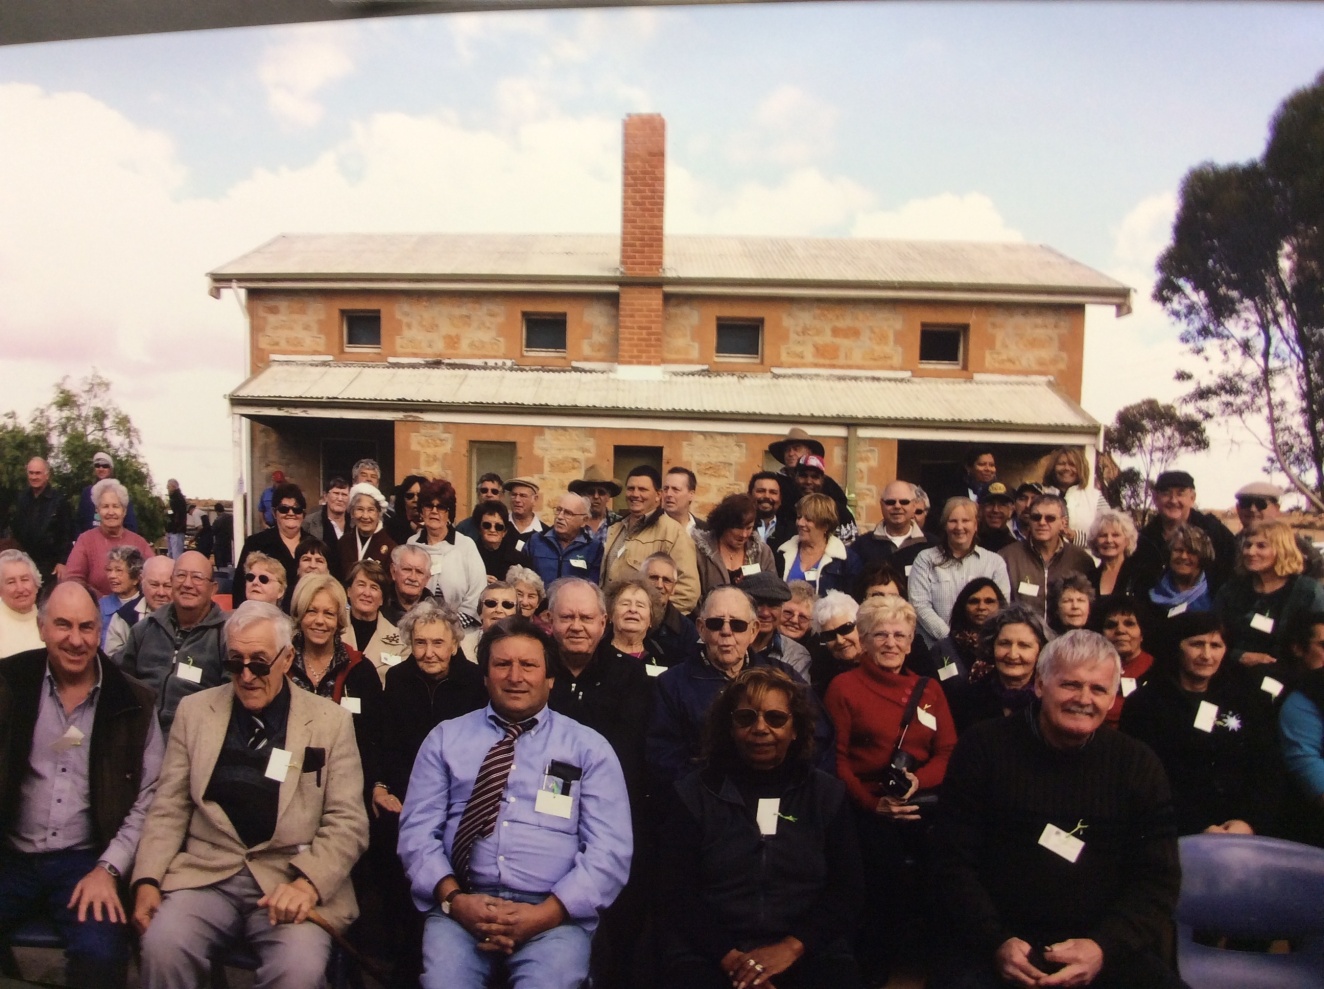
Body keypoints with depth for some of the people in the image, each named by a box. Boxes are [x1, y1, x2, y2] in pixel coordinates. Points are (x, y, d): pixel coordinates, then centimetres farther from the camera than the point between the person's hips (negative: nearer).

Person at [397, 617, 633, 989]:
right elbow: (418, 832, 6)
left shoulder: (589, 748, 7)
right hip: (461, 908, 1)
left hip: (555, 914, 0)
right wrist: (453, 898, -11)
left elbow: (610, 851, 0)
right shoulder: (445, 738, 11)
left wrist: (544, 914, -12)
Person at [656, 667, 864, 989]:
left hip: (808, 955, 1)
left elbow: (847, 890, 5)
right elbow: (677, 893, 2)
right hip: (709, 956, -1)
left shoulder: (828, 794, 11)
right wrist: (730, 957, -11)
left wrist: (791, 947, -9)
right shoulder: (693, 794, 8)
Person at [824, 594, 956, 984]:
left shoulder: (928, 688, 19)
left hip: (924, 801, 3)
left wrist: (917, 780, -10)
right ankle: (873, 967, -3)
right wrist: (872, 803, -14)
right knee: (890, 873, -28)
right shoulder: (844, 687, 7)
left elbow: (948, 752, 11)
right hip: (869, 806, -3)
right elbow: (837, 758, 1)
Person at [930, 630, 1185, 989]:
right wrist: (997, 943, -15)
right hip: (996, 944, -3)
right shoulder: (983, 748, -1)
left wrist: (1102, 948, -13)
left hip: (1106, 949, 3)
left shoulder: (1137, 764, 6)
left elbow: (1157, 879, 2)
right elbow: (953, 863, -2)